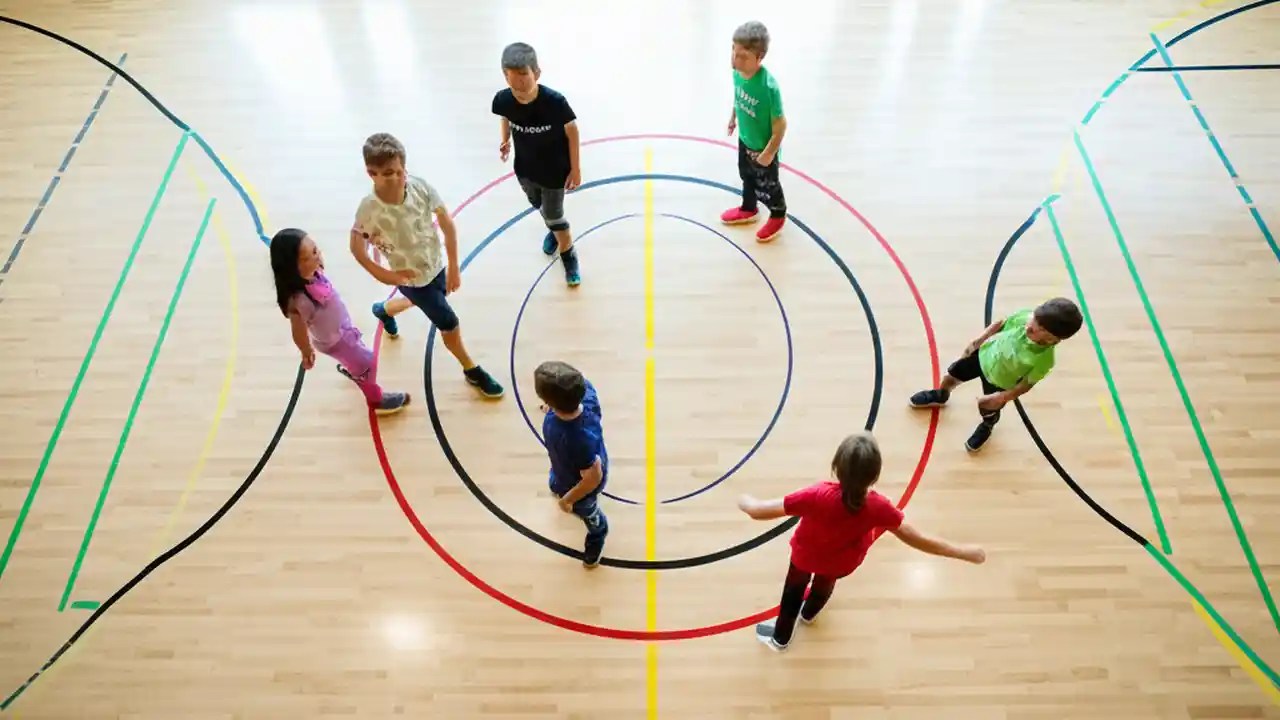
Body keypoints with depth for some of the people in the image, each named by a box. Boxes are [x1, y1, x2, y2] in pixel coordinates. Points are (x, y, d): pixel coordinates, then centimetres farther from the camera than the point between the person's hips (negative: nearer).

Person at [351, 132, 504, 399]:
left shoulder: (419, 186, -25)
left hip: (437, 265, 5)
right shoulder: (369, 209, -31)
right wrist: (382, 274, -15)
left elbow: (447, 223, -11)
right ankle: (471, 370, 34)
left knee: (422, 302, 34)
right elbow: (357, 247, -13)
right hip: (412, 277, -4)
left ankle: (383, 310, 66)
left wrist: (453, 267, -8)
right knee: (449, 324, 6)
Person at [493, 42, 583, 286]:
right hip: (525, 169, 4)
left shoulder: (554, 101, -34)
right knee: (539, 207, 29)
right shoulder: (502, 100, -24)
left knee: (554, 216, 12)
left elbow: (572, 132, -16)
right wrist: (505, 140, -14)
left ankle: (568, 256, 41)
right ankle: (554, 231, 64)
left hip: (555, 171, -4)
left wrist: (575, 169, -9)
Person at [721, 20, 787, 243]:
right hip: (745, 140, 7)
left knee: (766, 185, 18)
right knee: (747, 177, 31)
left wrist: (769, 153, -21)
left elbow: (780, 124, -28)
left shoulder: (768, 86, -39)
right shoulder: (737, 72, -19)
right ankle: (748, 209, 59)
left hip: (763, 148, -7)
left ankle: (778, 216, 48)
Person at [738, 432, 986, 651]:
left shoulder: (817, 496, -46)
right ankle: (808, 613, 70)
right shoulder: (877, 507, -38)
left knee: (795, 587, 30)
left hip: (806, 555, -2)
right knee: (826, 581, 38)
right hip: (842, 564, 3)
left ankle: (780, 637, 55)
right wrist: (963, 552, -12)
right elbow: (919, 540, -25)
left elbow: (759, 511, -39)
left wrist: (745, 501, -16)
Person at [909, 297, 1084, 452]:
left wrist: (1001, 398, -21)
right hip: (985, 355, 3)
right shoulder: (1024, 316, -33)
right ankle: (941, 396, 60)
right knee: (950, 377, 23)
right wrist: (977, 341, -3)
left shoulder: (1044, 359, -40)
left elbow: (1027, 384, -21)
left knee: (988, 413, 21)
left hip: (999, 383, -3)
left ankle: (986, 427, 61)